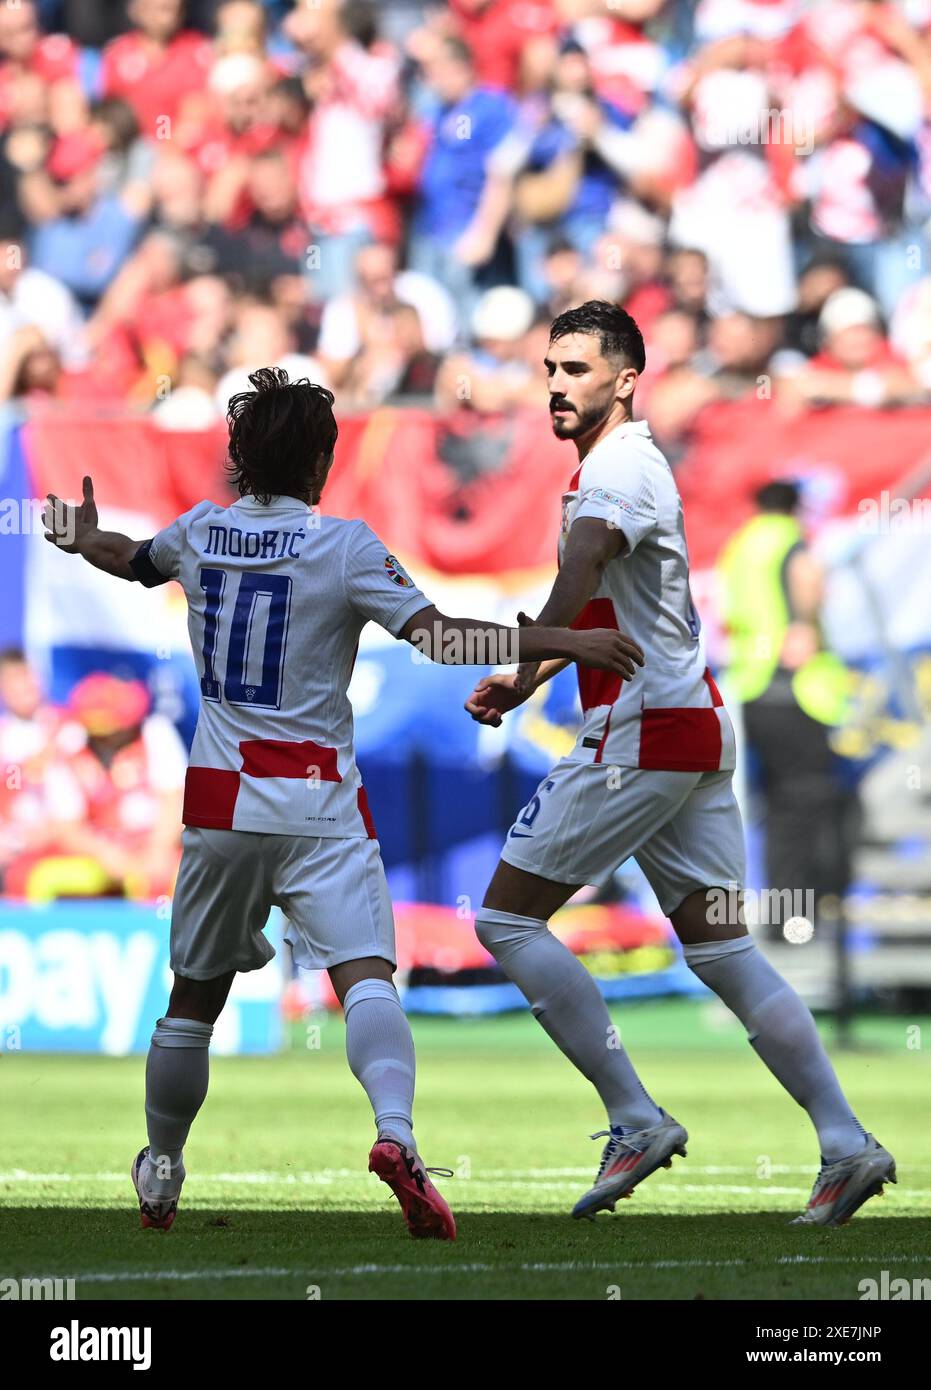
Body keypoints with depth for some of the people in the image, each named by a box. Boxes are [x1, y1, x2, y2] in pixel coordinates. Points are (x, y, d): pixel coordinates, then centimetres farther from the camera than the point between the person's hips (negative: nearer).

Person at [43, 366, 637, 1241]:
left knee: (193, 998, 18)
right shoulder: (343, 545, -6)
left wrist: (84, 539, 51)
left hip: (219, 799, 4)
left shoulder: (201, 531, 8)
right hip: (318, 805, -4)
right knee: (364, 973, -17)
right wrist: (566, 643, -11)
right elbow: (437, 636, -14)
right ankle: (394, 1131, -42)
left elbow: (130, 561, 30)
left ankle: (159, 1172, 31)